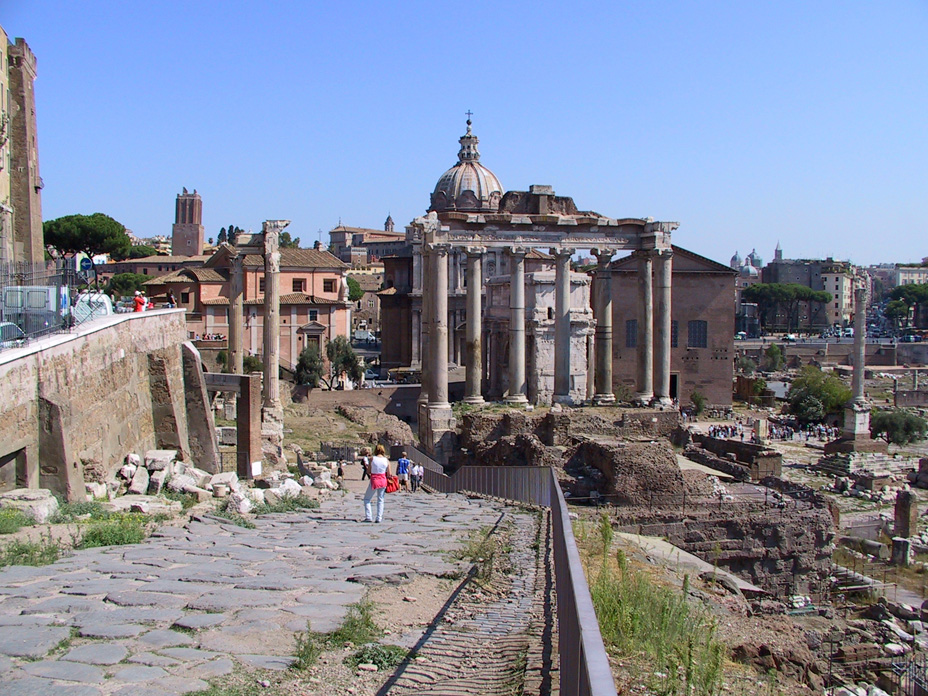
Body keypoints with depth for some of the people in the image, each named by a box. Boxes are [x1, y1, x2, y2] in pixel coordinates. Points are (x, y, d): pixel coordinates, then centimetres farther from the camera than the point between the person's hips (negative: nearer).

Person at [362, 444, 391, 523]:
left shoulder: (372, 459, -7)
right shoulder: (386, 460, -2)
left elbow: (368, 471, -3)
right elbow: (389, 473, 0)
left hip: (374, 480, -2)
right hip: (383, 481, 2)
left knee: (367, 499, 12)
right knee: (380, 500, 14)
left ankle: (369, 517, 3)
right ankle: (379, 518, 10)